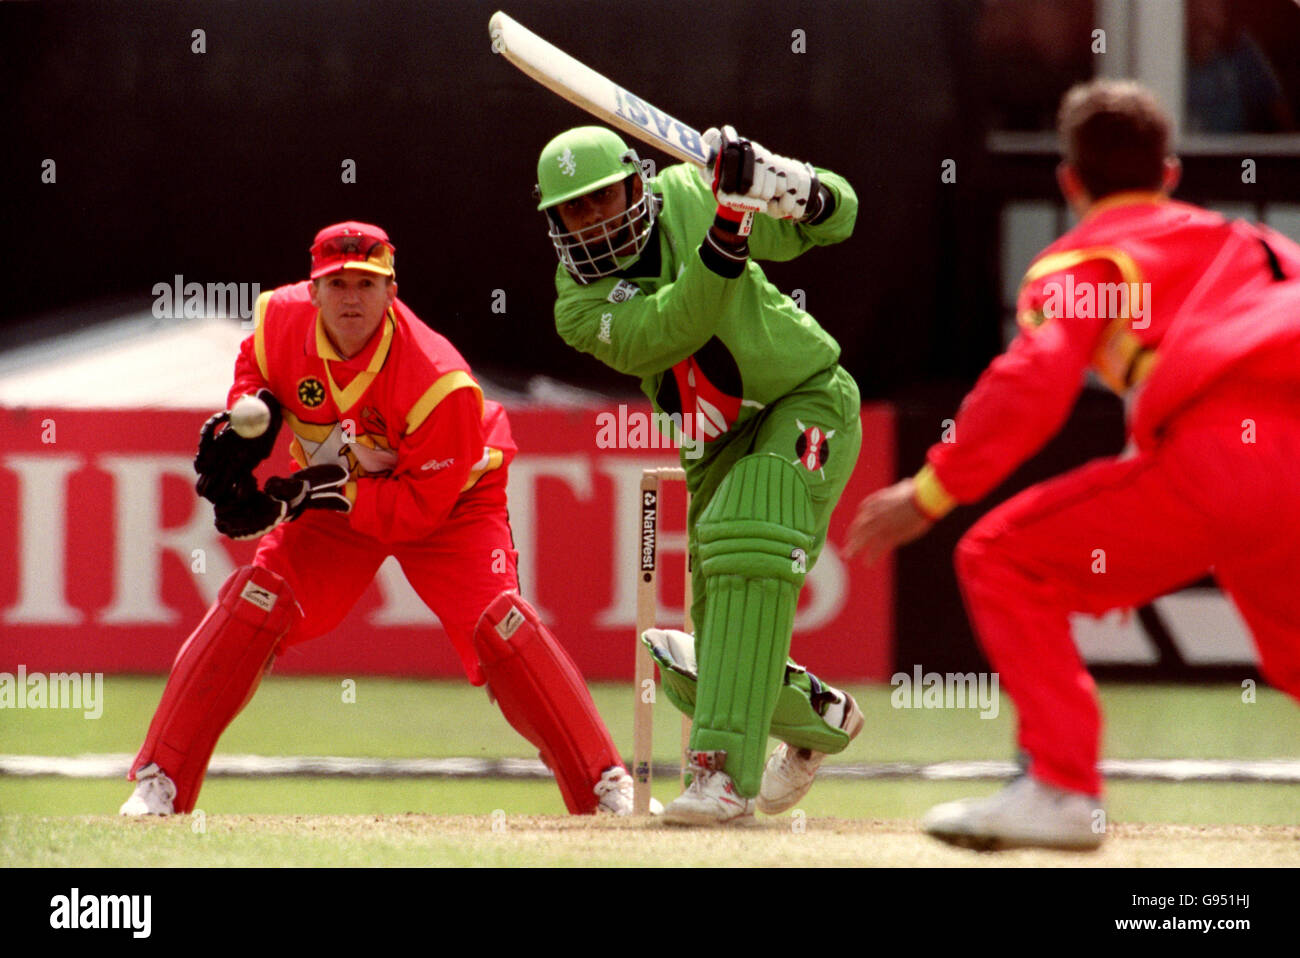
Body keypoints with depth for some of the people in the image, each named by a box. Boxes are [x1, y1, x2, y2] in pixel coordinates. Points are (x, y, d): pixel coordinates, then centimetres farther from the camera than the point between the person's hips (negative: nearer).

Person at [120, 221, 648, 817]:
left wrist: (331, 492, -37)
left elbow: (421, 508, -29)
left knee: (496, 621, -24)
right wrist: (244, 422, -14)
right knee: (256, 602, -15)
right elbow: (257, 366, 6)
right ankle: (160, 783, -8)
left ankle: (608, 787, -16)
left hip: (449, 502, -4)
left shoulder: (439, 382, -35)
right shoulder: (282, 320, -22)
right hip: (331, 498, 4)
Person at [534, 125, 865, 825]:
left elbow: (834, 220, -4)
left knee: (748, 548, -30)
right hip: (719, 447, 4)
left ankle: (726, 771, -36)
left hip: (806, 400, -4)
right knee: (720, 650, 2)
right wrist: (728, 224, -40)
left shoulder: (686, 197, -11)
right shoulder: (578, 306, -11)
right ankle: (817, 717, 37)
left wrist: (788, 186, -28)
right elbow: (676, 327, -29)